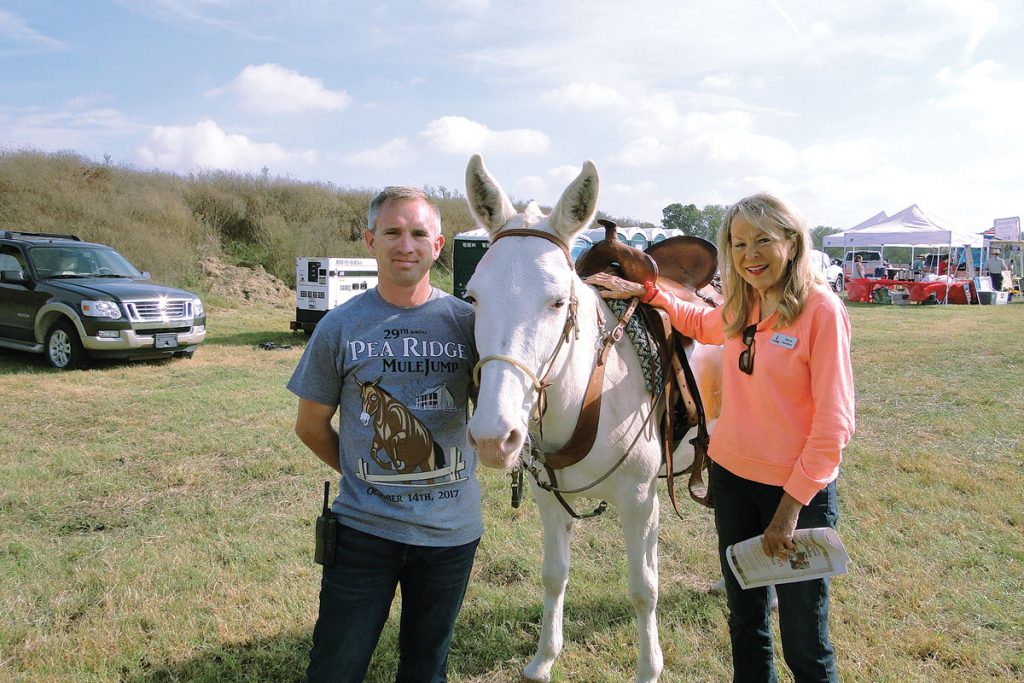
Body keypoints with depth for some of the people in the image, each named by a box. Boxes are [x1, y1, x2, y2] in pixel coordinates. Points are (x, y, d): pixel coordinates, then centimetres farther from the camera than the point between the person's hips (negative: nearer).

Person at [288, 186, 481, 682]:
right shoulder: (340, 326, -4)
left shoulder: (467, 321, -4)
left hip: (452, 529, 1)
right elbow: (311, 426, 5)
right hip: (364, 526, -1)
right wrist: (361, 470, 3)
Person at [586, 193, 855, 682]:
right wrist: (646, 292, 14)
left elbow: (833, 422, -17)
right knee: (745, 623, 22)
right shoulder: (740, 308, 3)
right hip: (732, 478, 6)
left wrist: (792, 505, -18)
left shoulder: (821, 309, -16)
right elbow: (699, 323, 27)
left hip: (797, 490, -6)